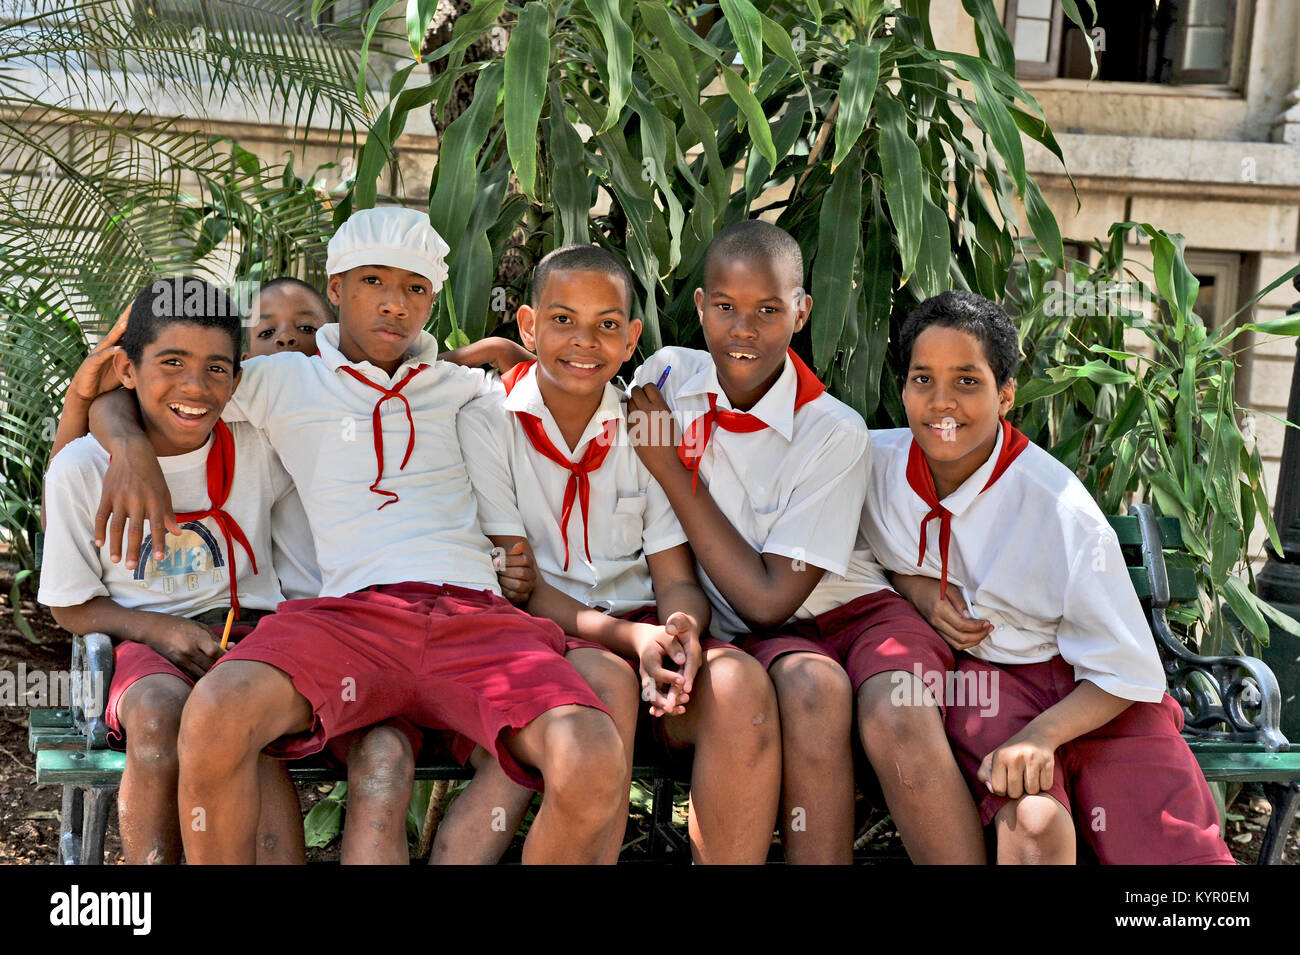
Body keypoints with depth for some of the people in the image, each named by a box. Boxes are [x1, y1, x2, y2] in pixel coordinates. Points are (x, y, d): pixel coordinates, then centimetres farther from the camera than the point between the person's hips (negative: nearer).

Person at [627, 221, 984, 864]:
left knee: (895, 716, -35)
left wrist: (668, 468, -12)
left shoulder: (835, 433, -11)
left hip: (854, 612, -1)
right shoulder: (667, 379, -1)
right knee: (810, 684, -35)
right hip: (757, 640, 1)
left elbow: (769, 598, -14)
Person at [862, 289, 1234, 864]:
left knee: (1179, 852, -22)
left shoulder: (1062, 511, -16)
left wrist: (1041, 736, -26)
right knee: (1032, 822, -31)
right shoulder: (874, 461, -6)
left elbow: (1129, 675, -9)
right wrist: (918, 588, -3)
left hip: (1090, 693, -1)